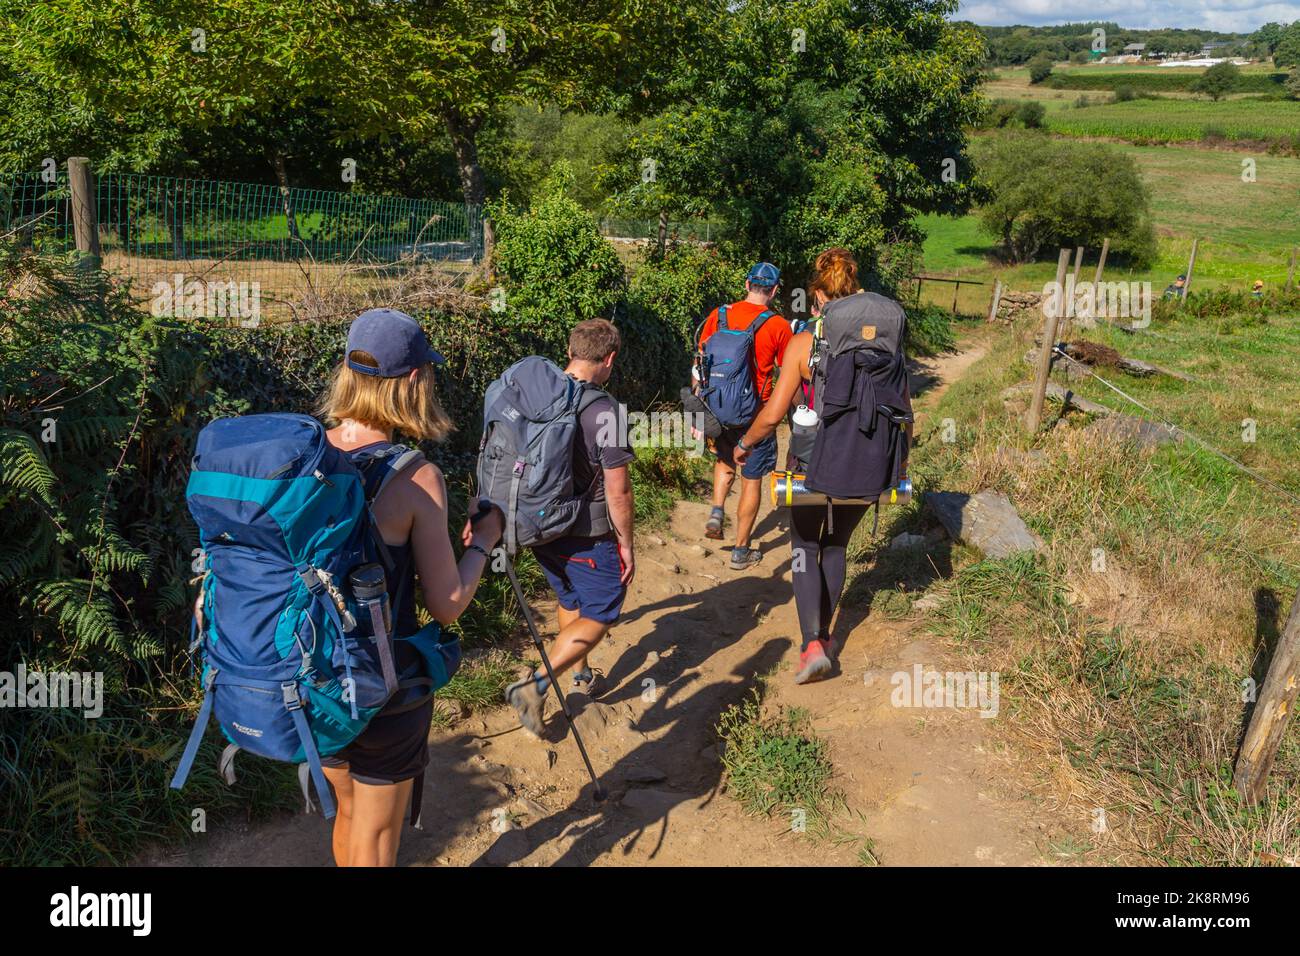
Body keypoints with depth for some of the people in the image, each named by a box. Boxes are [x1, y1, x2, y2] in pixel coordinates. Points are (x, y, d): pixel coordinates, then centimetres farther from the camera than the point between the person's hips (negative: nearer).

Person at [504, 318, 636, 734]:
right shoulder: (603, 411, -23)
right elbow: (618, 490, -19)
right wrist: (626, 543, -6)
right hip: (587, 537, -7)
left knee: (569, 602, 26)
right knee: (599, 615, 10)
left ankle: (581, 674, 44)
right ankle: (536, 684, -1)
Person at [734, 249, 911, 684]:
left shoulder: (804, 342, -11)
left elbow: (772, 414, -13)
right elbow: (903, 409, 5)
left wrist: (744, 444, 6)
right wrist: (900, 461, 20)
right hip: (869, 470, 4)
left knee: (804, 548, 17)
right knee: (836, 545, 25)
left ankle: (812, 644, 4)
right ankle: (823, 634, 36)